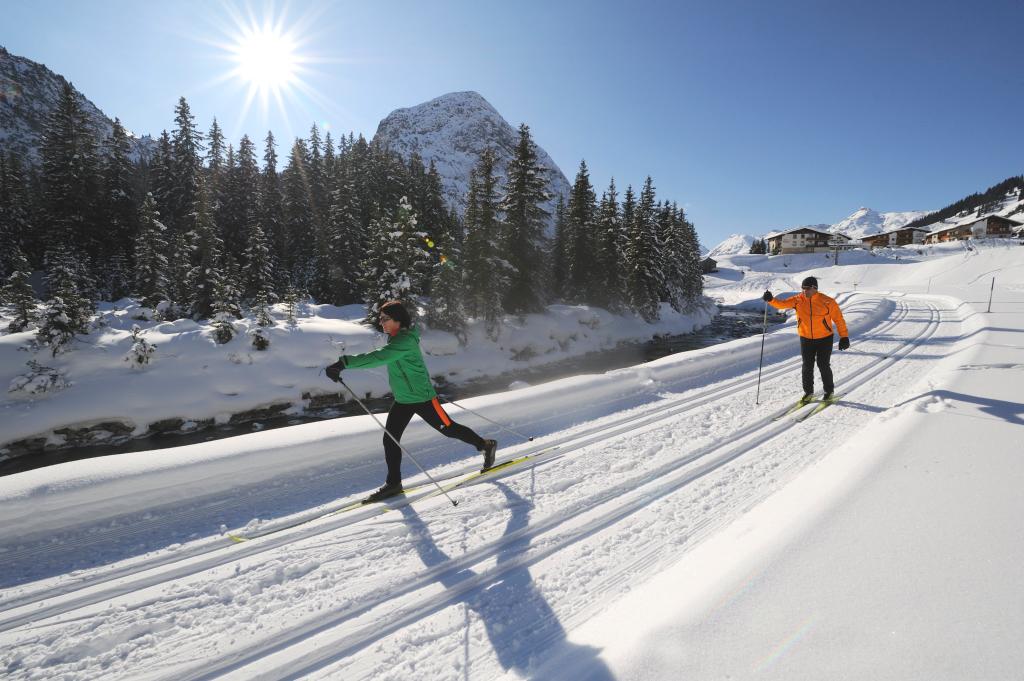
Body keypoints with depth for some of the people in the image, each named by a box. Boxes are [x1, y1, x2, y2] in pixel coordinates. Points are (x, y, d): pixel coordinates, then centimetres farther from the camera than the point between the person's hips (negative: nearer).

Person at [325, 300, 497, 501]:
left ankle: (485, 445, 28)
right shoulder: (396, 339, 6)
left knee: (448, 429, 6)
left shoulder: (405, 340, -25)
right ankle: (393, 483, 17)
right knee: (390, 439, 4)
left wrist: (344, 363, -42)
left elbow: (378, 358, -38)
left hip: (422, 398, -9)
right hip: (402, 400, 9)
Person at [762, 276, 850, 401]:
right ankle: (808, 391, 23)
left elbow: (838, 319, -6)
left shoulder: (827, 302, -12)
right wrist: (771, 300, -36)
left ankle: (829, 390, 23)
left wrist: (844, 337, -5)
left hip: (824, 339, -3)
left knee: (823, 365, 2)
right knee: (807, 366, 8)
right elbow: (782, 304, -15)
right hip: (806, 339, 3)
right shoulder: (798, 300, -6)